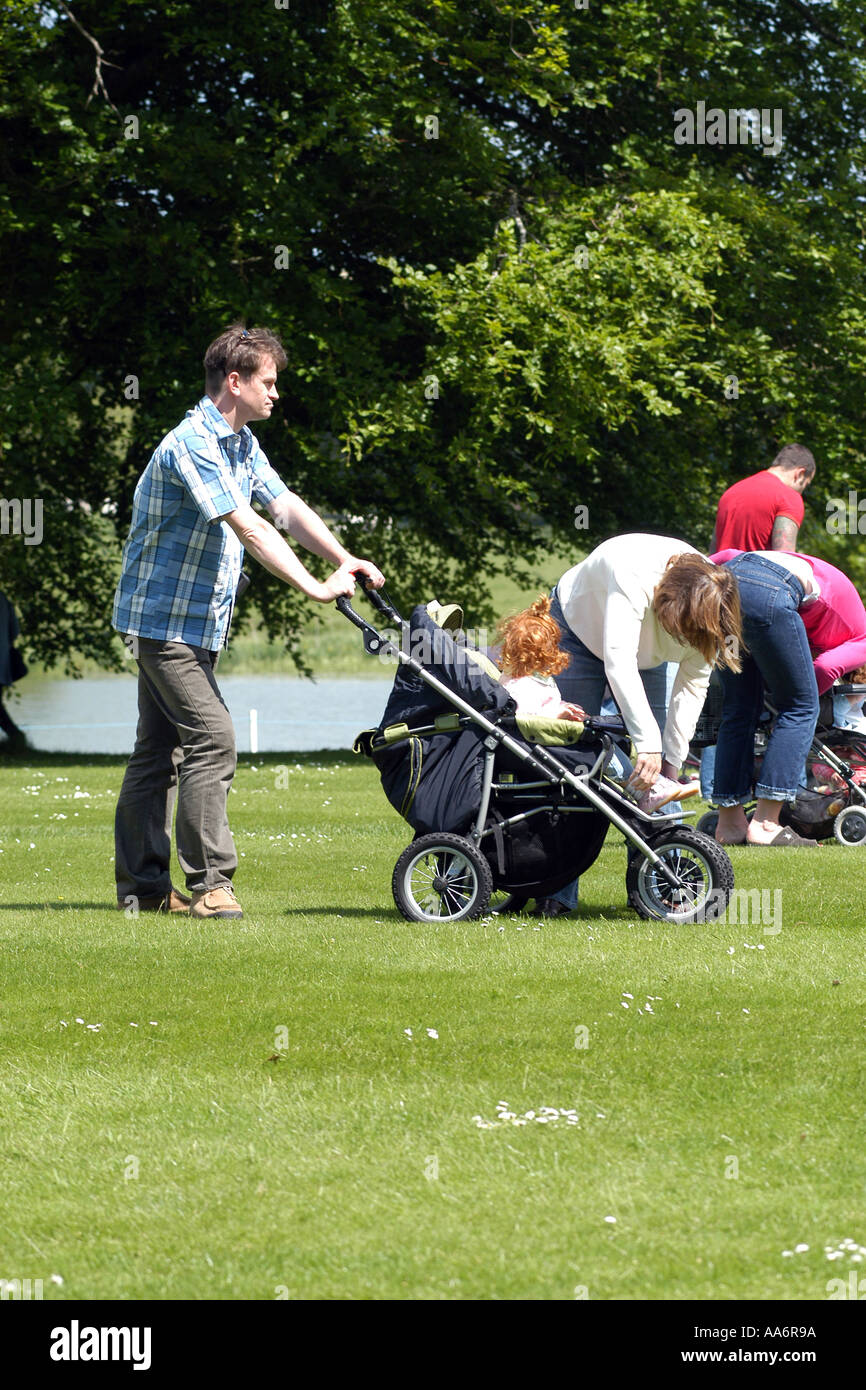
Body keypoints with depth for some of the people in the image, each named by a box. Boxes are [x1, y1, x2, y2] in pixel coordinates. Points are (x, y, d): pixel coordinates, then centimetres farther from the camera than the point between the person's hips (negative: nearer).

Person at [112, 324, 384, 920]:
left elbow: (286, 506, 7)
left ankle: (142, 884, 15)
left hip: (198, 622, 10)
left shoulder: (242, 444, 12)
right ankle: (210, 884, -14)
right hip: (165, 617, -10)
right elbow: (250, 529, -26)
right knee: (211, 740, -15)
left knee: (160, 748, 11)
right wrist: (315, 587, -27)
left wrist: (345, 559, -7)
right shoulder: (192, 445, -20)